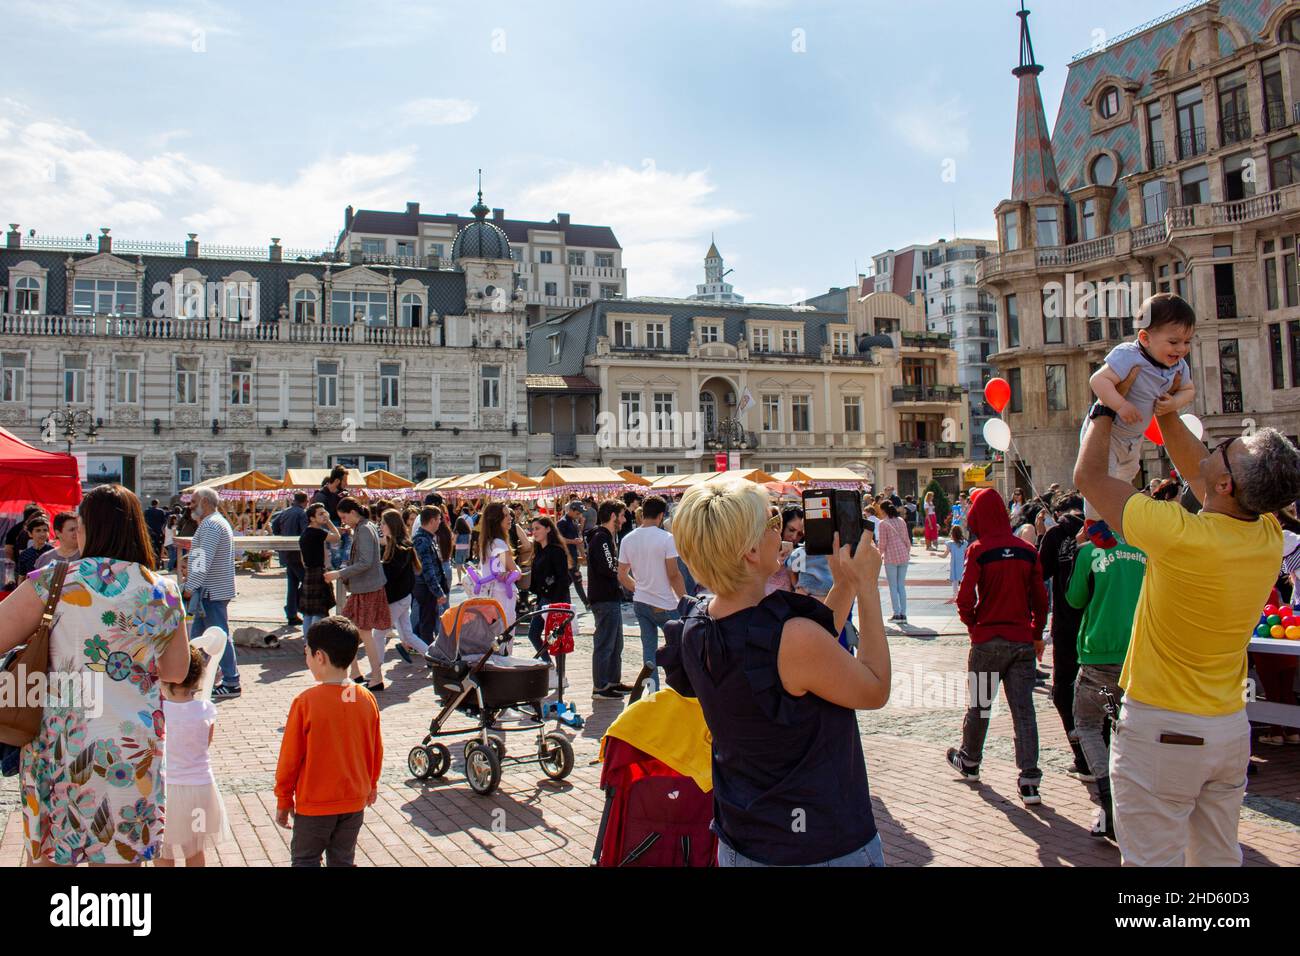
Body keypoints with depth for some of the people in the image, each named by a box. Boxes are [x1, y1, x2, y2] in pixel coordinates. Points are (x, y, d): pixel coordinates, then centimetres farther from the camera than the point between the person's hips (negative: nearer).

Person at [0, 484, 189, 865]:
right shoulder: (163, 593, -2)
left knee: (48, 854, 18)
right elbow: (176, 671, 6)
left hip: (58, 741, -1)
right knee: (118, 855, 13)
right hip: (129, 746, 1)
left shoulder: (55, 579, -8)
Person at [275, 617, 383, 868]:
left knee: (305, 859, 13)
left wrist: (283, 799, 3)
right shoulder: (367, 699, -6)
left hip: (314, 804, -4)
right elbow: (376, 750, 5)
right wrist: (371, 785, 21)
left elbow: (290, 756, -11)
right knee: (343, 861, 17)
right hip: (355, 802, 4)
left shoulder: (306, 701, -18)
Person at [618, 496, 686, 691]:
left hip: (640, 602, 5)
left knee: (649, 648, 11)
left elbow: (622, 576, 7)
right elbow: (674, 575, -15)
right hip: (664, 604, -5)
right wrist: (685, 601, -6)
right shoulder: (666, 538, -14)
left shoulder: (628, 540, 2)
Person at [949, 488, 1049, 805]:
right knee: (1023, 709, 4)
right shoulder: (1027, 551, 1)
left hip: (988, 639, -3)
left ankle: (969, 762, 32)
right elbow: (1040, 598, 5)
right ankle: (1029, 780, 0)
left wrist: (973, 625, 3)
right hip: (1023, 639, 3)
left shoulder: (978, 551, -10)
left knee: (979, 705, 14)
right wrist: (1037, 633, 16)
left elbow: (965, 598, -15)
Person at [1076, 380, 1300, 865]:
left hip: (1160, 730, -7)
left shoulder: (1181, 535, -25)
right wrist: (1169, 417, 11)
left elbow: (1089, 475, -12)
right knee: (1219, 859, 19)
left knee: (1153, 860, 4)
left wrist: (1104, 411, 3)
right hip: (1231, 729, 7)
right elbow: (1198, 472, 15)